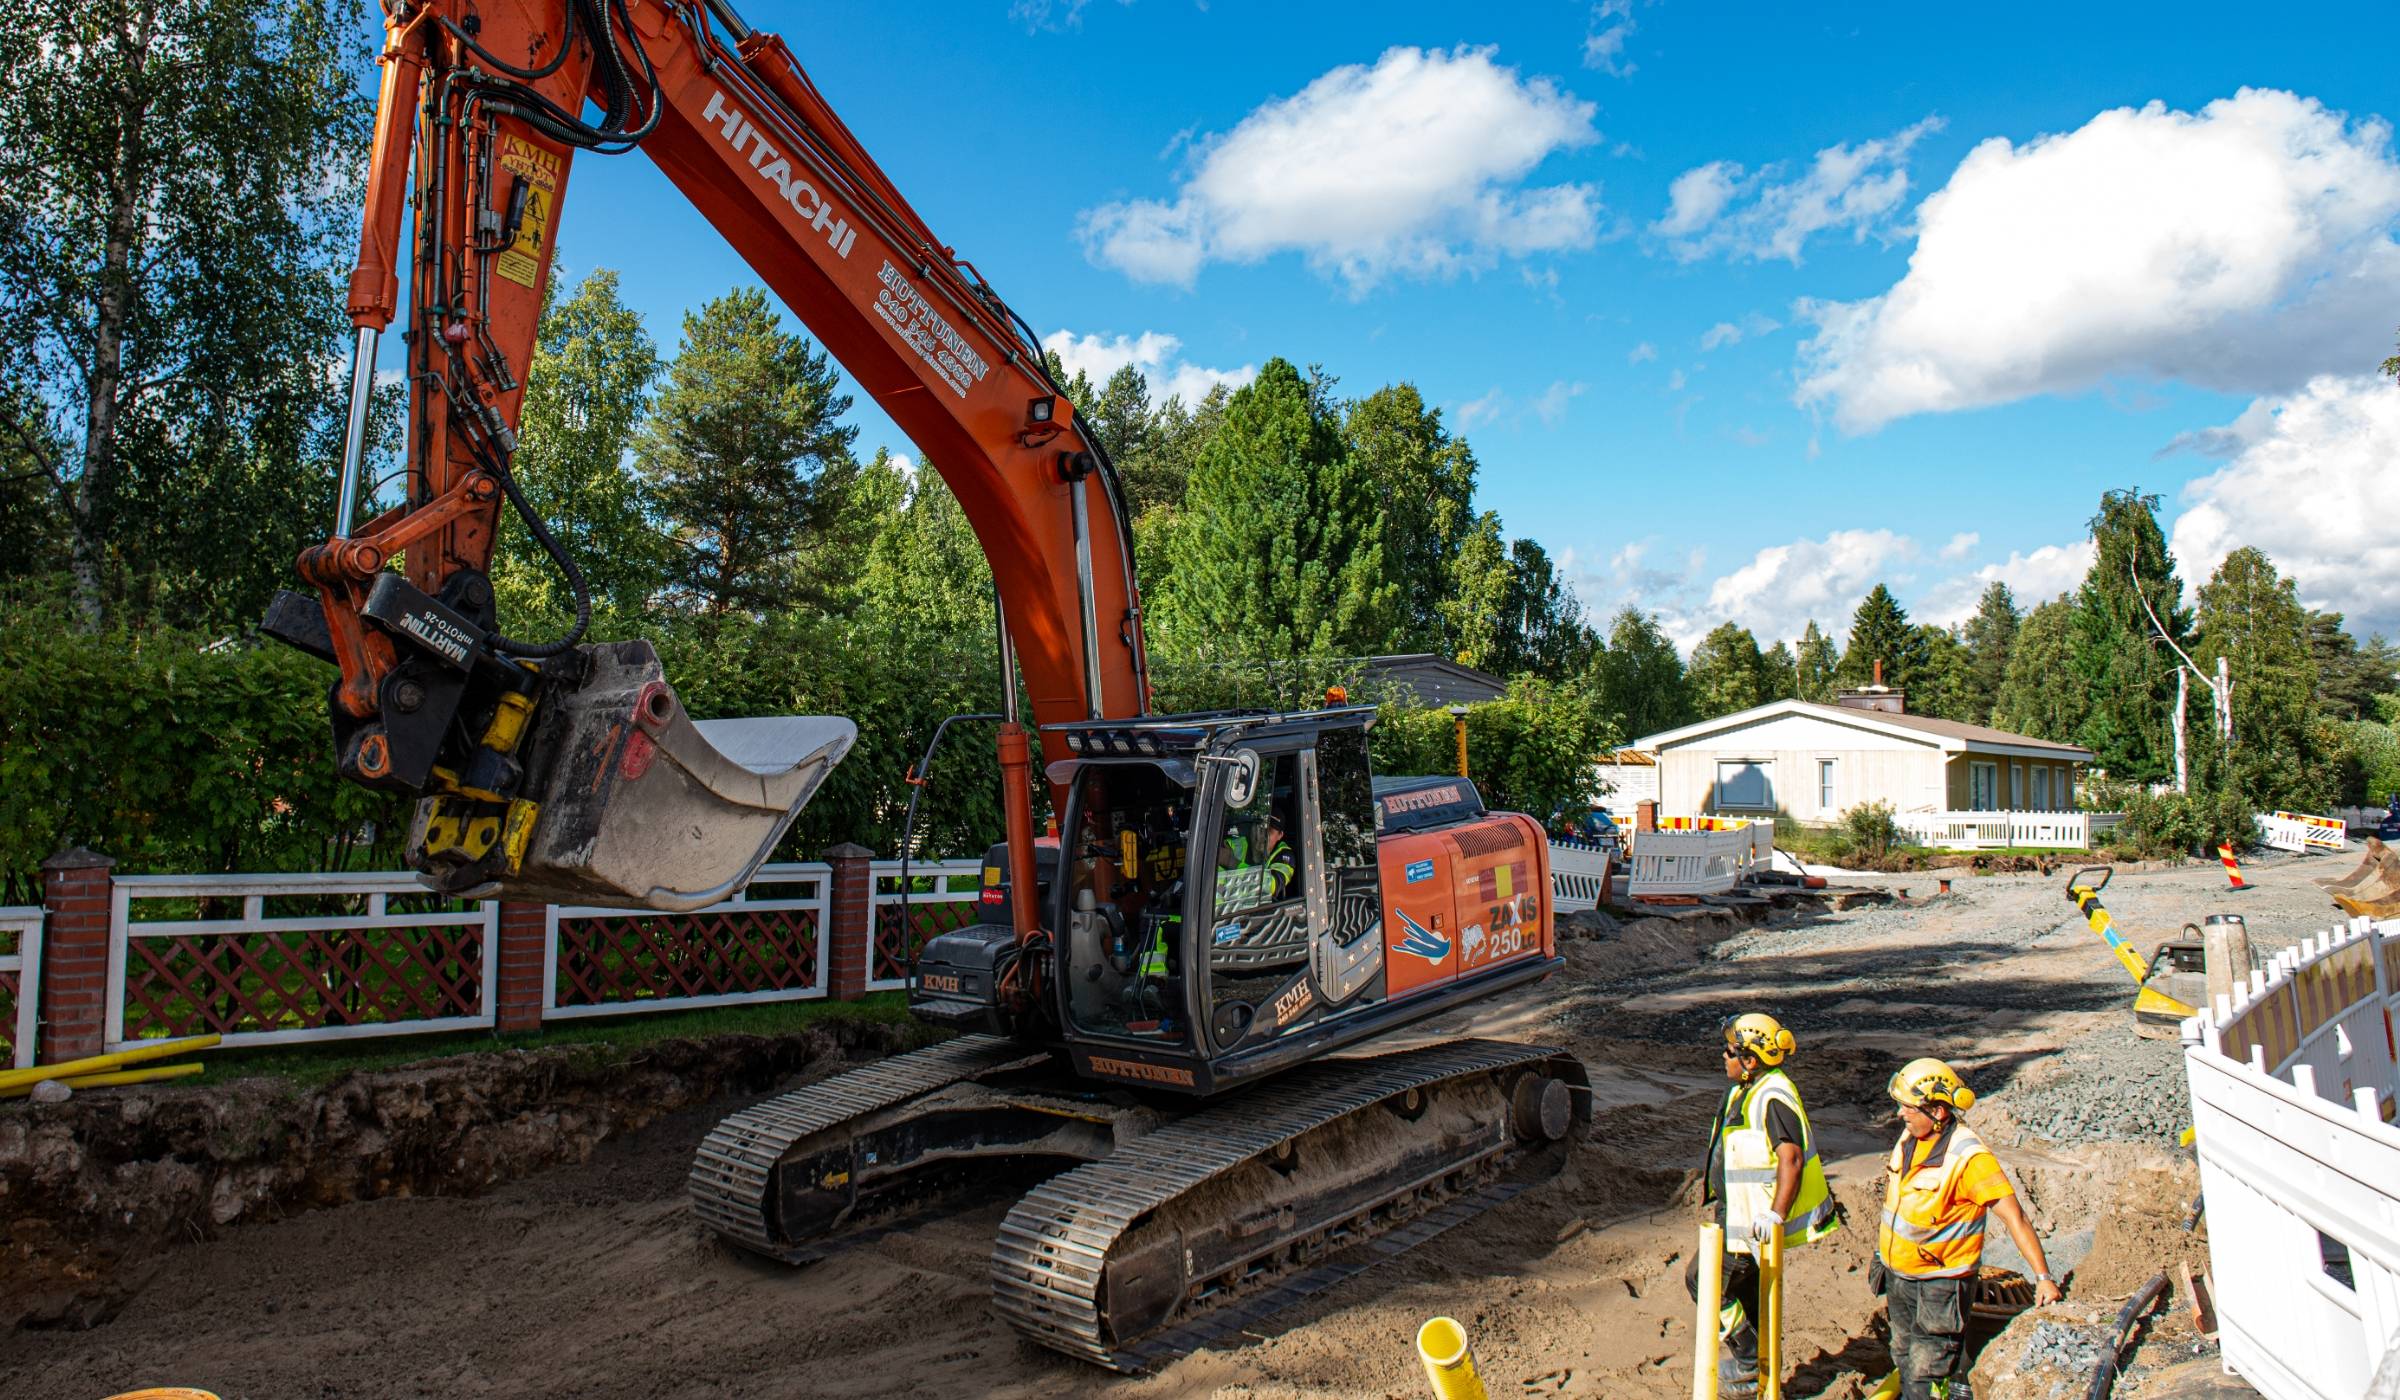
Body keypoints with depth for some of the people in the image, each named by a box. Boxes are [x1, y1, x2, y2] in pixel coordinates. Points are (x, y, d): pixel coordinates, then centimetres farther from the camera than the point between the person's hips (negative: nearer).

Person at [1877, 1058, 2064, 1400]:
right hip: (1897, 1274, 8)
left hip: (1940, 1284, -8)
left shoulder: (1969, 1157, -24)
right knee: (1905, 1360, 21)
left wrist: (2043, 1276, -30)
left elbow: (2014, 1217, -25)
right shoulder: (1911, 1136, -1)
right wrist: (1884, 1245, 24)